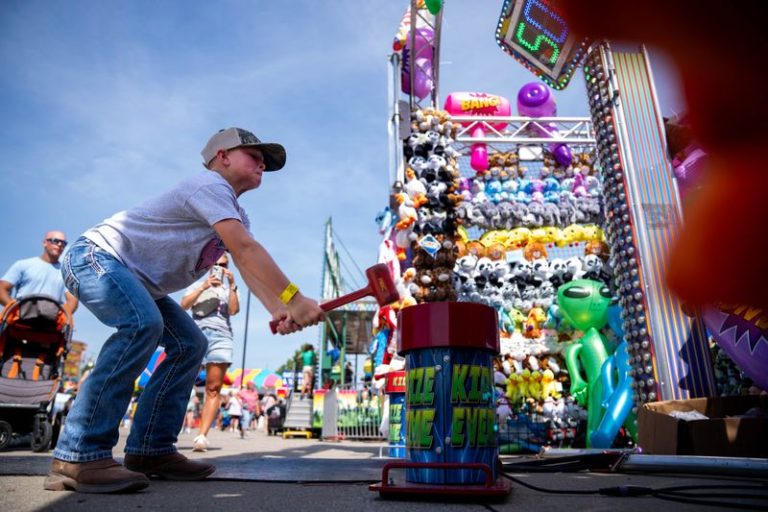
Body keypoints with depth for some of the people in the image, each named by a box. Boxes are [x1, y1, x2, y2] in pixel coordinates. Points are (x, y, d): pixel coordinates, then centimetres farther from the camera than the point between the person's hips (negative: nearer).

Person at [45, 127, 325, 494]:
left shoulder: (236, 216, 12)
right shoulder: (210, 184, -18)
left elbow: (247, 265, -4)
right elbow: (246, 249, -32)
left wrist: (277, 311, -22)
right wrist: (293, 299, -38)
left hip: (137, 281, 10)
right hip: (96, 255, -10)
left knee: (190, 344, 3)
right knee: (143, 325, -34)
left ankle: (151, 450, 3)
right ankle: (79, 457, -29)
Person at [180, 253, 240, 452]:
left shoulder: (228, 289, 23)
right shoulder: (197, 285, 23)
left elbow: (233, 310, 4)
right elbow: (184, 305, 4)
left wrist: (232, 285, -4)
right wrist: (203, 287, -8)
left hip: (221, 337, 0)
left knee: (213, 388, -8)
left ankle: (202, 436, -11)